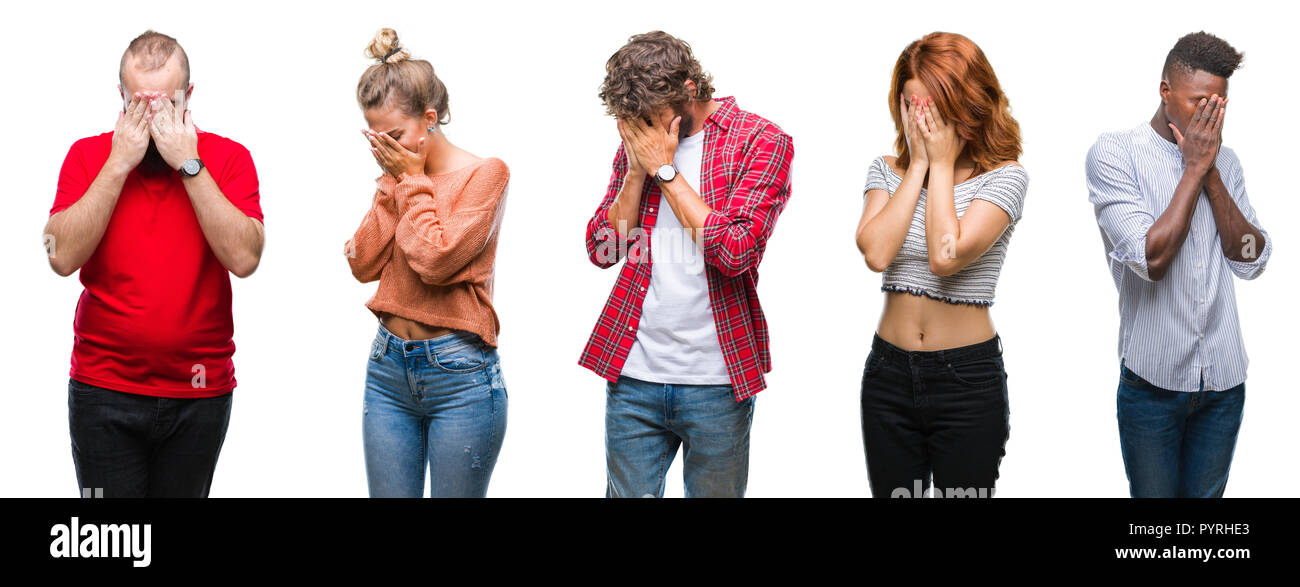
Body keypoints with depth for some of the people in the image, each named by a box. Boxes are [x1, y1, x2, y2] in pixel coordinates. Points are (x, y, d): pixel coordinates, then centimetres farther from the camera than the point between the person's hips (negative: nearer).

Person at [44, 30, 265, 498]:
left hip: (200, 393, 0)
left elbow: (244, 258, -16)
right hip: (104, 390, 0)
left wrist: (188, 164, -16)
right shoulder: (88, 156, 1)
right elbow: (63, 256, -12)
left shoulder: (228, 158, -1)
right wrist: (119, 164, -13)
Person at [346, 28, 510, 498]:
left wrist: (413, 180, -9)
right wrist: (393, 182, -2)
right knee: (389, 494, 8)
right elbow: (363, 264, 0)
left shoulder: (485, 173, -8)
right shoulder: (397, 178, 10)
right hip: (388, 367, 6)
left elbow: (435, 260, -19)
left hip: (459, 375, -6)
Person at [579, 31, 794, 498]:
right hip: (633, 374, 3)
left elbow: (735, 252, -17)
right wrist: (636, 170, -7)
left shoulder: (762, 142, -5)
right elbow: (601, 249, 6)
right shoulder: (636, 141, 10)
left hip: (716, 380, -3)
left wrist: (665, 169, -13)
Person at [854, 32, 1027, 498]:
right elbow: (875, 253, -14)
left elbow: (946, 257, -21)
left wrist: (943, 163, -12)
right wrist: (918, 165, -8)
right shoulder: (886, 172, 5)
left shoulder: (1004, 177, -7)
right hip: (889, 372, 4)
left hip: (968, 378, -3)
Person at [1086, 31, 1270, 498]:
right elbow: (1151, 258, -19)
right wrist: (1195, 167, -14)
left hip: (1224, 379, 4)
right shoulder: (1114, 153, -9)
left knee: (1206, 495, 12)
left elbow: (1251, 261, 0)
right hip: (1153, 380, -4)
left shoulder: (1223, 160, 8)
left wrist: (1211, 173, -7)